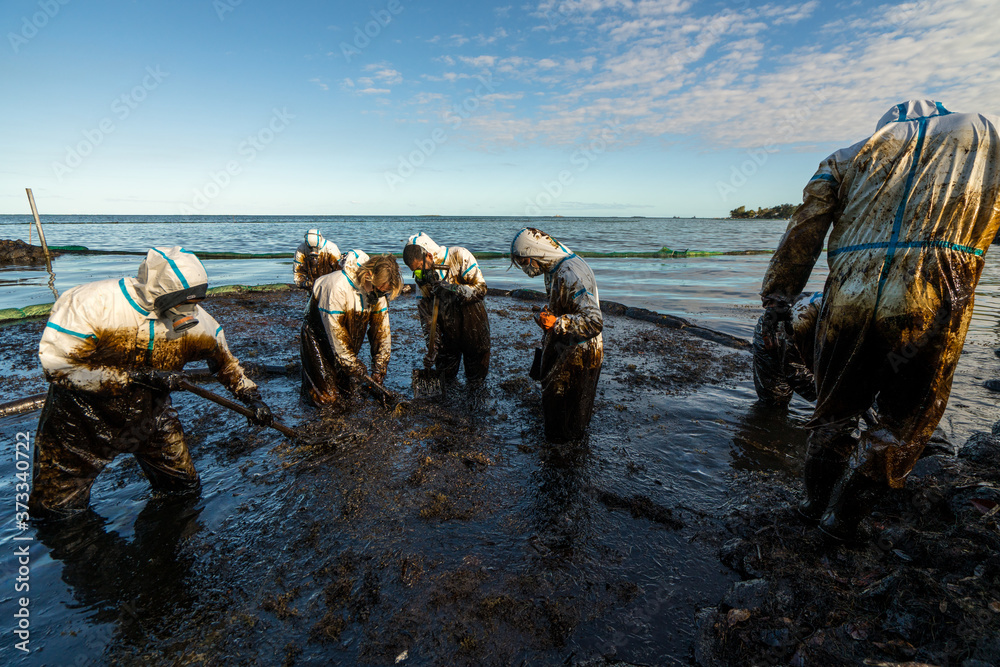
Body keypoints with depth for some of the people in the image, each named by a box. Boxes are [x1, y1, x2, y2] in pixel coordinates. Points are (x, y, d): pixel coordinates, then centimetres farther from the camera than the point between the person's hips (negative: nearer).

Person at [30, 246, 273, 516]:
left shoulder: (196, 321, -13)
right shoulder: (94, 304, -26)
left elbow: (224, 359, 2)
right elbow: (57, 363, -26)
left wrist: (252, 398, 0)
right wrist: (134, 377, -30)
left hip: (151, 414, 3)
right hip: (84, 415, -3)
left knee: (184, 486, 10)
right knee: (56, 506, 10)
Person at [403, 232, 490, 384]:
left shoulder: (459, 257, -15)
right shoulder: (421, 277, -1)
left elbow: (480, 288, -16)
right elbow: (426, 315, 0)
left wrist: (454, 289, -31)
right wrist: (432, 347, -8)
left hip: (473, 322, -3)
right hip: (448, 330, 4)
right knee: (444, 375, 10)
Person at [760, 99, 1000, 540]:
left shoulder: (851, 156, 20)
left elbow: (802, 234, 13)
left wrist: (775, 296, 21)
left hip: (847, 298, 2)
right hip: (931, 299, -1)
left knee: (834, 410, 20)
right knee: (904, 422, 17)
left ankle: (817, 506, 37)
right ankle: (841, 520, 23)